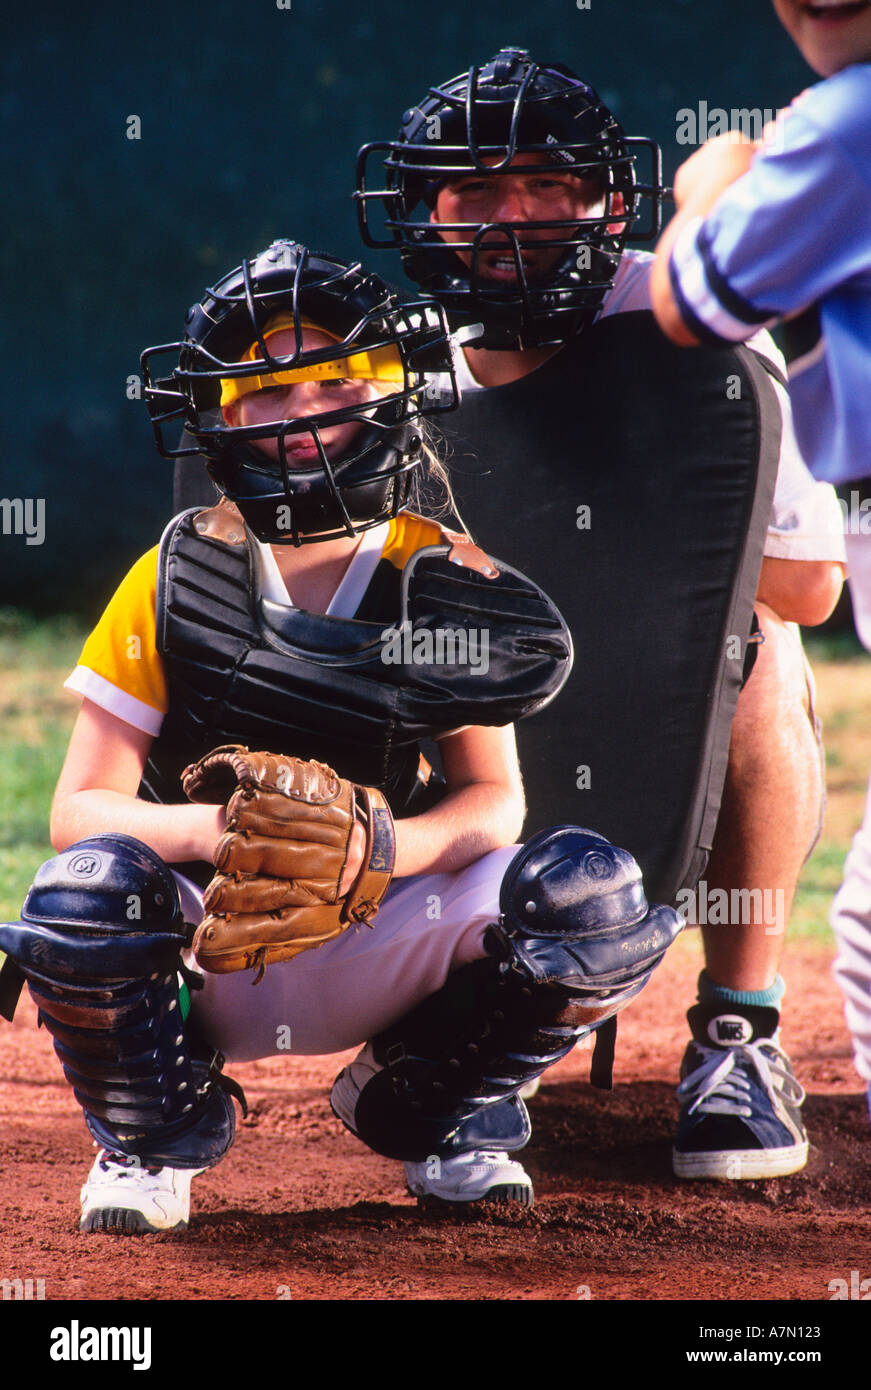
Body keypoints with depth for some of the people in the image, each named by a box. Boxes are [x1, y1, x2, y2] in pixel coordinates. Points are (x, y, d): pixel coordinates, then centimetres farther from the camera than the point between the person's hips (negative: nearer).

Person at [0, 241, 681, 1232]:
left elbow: (494, 801, -3)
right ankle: (157, 1135, -1)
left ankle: (425, 1106, 8)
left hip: (374, 945, 1)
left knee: (592, 892, -23)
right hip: (206, 956, -1)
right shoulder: (175, 582, -7)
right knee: (85, 891, -35)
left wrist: (380, 846, -26)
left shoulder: (446, 584, -3)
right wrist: (223, 828, -31)